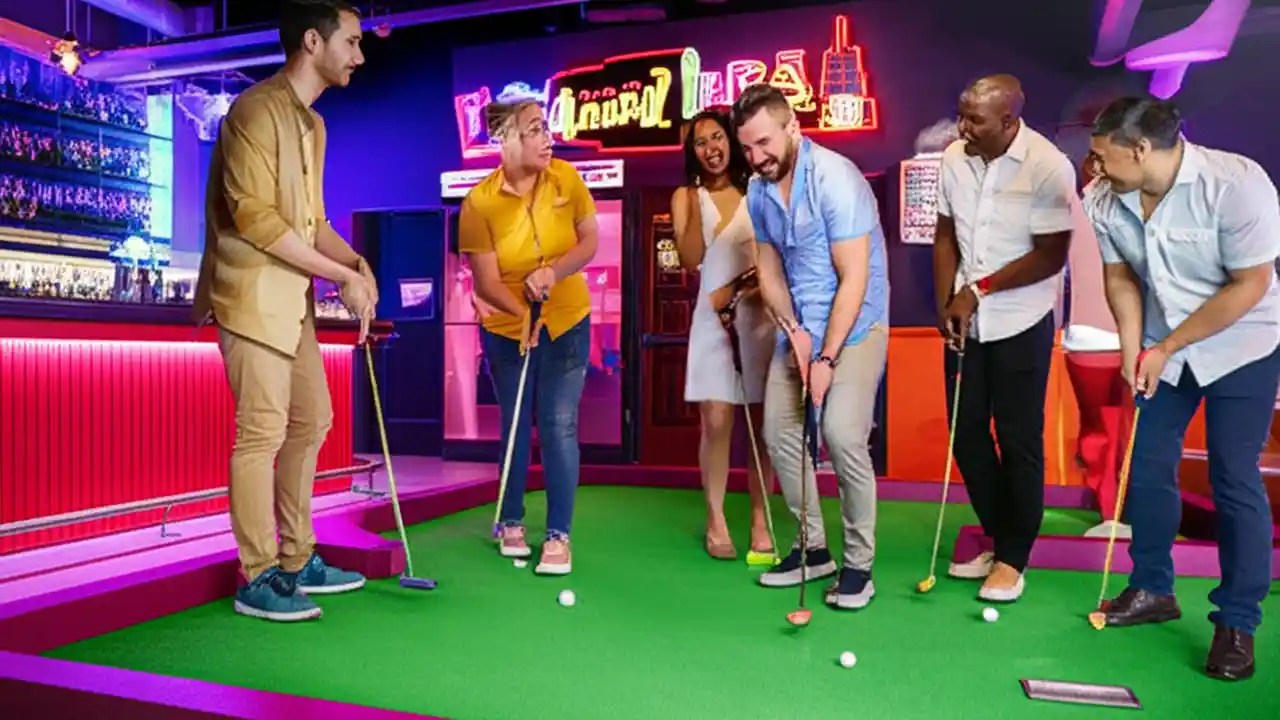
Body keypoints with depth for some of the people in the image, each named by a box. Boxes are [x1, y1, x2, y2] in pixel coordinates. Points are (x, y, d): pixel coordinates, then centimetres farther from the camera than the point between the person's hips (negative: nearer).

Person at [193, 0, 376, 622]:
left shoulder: (312, 123, 16)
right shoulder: (257, 110, -13)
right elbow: (254, 217, -21)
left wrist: (357, 263, 1)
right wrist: (344, 276, -18)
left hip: (292, 297, 10)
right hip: (251, 294, -10)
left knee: (311, 421, 12)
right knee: (263, 431, -6)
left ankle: (297, 561, 24)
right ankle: (258, 580, 6)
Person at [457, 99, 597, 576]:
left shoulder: (565, 177, -11)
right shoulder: (479, 203, -17)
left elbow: (590, 242, -4)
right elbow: (487, 281, -16)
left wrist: (554, 271, -23)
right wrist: (525, 312, -34)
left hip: (568, 323, 1)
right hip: (507, 329, -1)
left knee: (560, 426, -2)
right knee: (515, 425, 11)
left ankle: (559, 535, 7)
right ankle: (511, 523, 29)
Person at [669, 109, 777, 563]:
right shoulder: (686, 196, 7)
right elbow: (691, 258, -6)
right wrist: (696, 204, -9)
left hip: (761, 316, 1)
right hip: (713, 318, 0)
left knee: (763, 423, 2)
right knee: (716, 422, -5)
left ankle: (759, 520, 12)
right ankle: (716, 520, 7)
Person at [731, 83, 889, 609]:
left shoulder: (835, 178, -20)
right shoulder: (758, 191, 1)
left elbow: (854, 279, -21)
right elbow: (769, 268, 7)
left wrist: (827, 358, -22)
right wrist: (793, 330, -10)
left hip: (855, 324, -7)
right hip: (798, 327, 7)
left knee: (841, 434, -19)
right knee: (779, 430, 3)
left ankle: (859, 561, -1)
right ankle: (813, 546, 19)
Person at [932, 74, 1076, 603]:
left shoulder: (1049, 168, -16)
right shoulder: (954, 158, -2)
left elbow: (1051, 257, -15)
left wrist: (977, 290, -14)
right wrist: (945, 303, -3)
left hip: (1020, 323, -5)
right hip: (965, 320, 5)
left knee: (1018, 441, 2)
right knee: (967, 431, 10)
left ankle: (1013, 557, 17)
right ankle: (997, 539, 28)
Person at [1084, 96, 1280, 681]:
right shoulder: (1105, 201, -13)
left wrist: (1167, 347, -17)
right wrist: (1132, 349, -10)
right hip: (1162, 349, 5)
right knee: (1146, 469, 7)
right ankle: (1152, 589, 26)